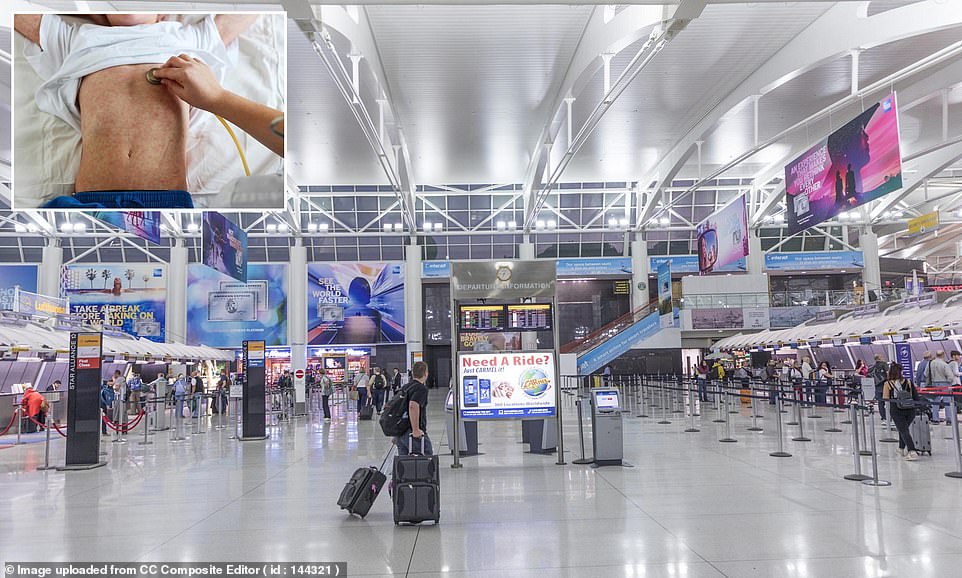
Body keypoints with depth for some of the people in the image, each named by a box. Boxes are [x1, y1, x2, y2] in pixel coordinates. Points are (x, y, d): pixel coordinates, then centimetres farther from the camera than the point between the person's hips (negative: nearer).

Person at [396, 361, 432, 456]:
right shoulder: (422, 388, -11)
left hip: (400, 433, 8)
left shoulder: (405, 387, 15)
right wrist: (416, 430, -24)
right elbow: (413, 406, -28)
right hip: (416, 435, -8)